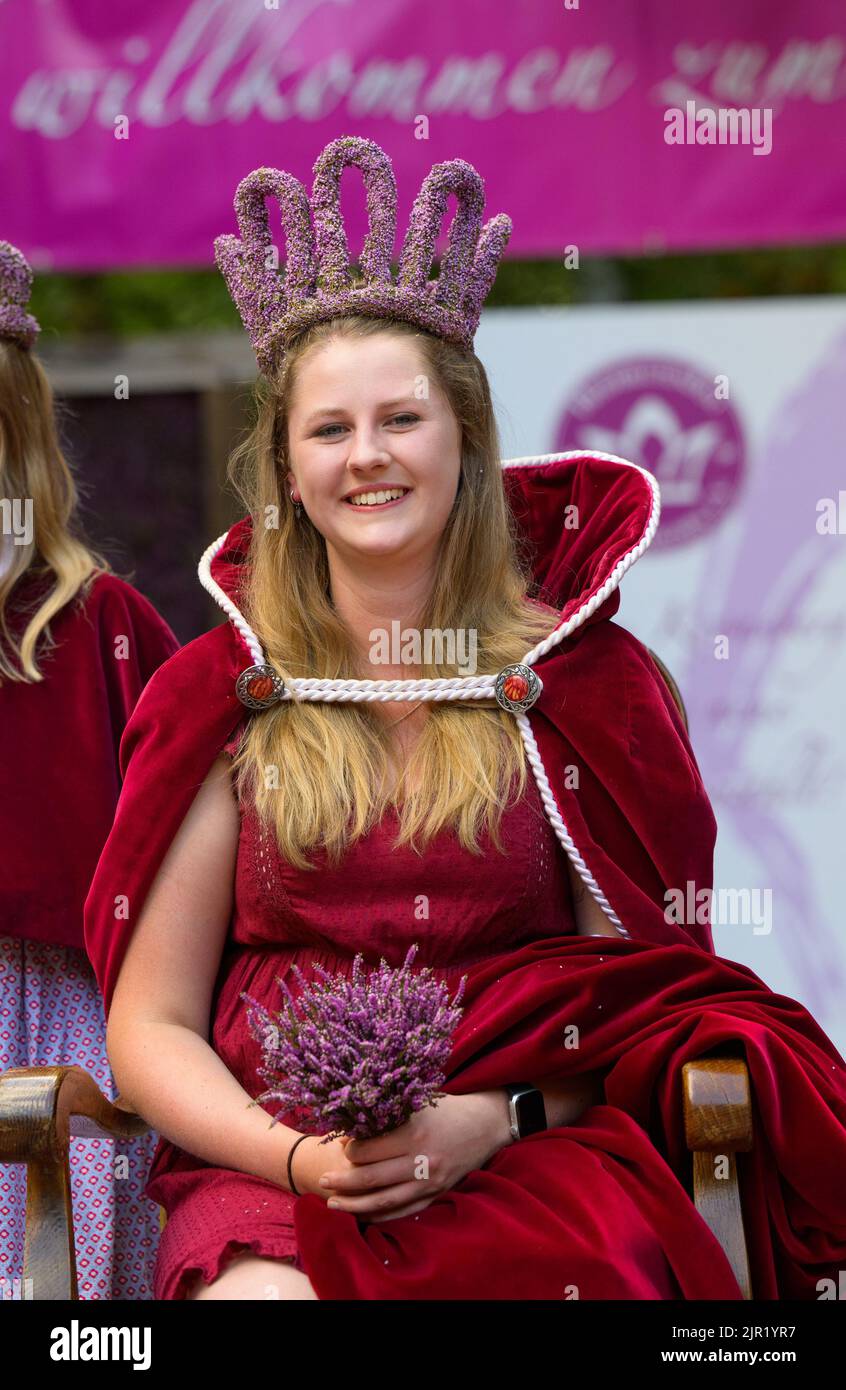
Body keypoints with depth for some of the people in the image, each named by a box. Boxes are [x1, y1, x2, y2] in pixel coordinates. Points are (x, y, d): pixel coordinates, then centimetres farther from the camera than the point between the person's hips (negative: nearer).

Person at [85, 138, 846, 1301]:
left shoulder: (580, 679, 8)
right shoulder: (224, 697, 8)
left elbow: (643, 993, 6)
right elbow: (152, 1027, 8)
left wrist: (490, 1120, -13)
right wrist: (295, 1154, -11)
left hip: (535, 1150, 1)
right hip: (271, 1169, 0)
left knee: (594, 1256, -32)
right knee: (265, 1287, -33)